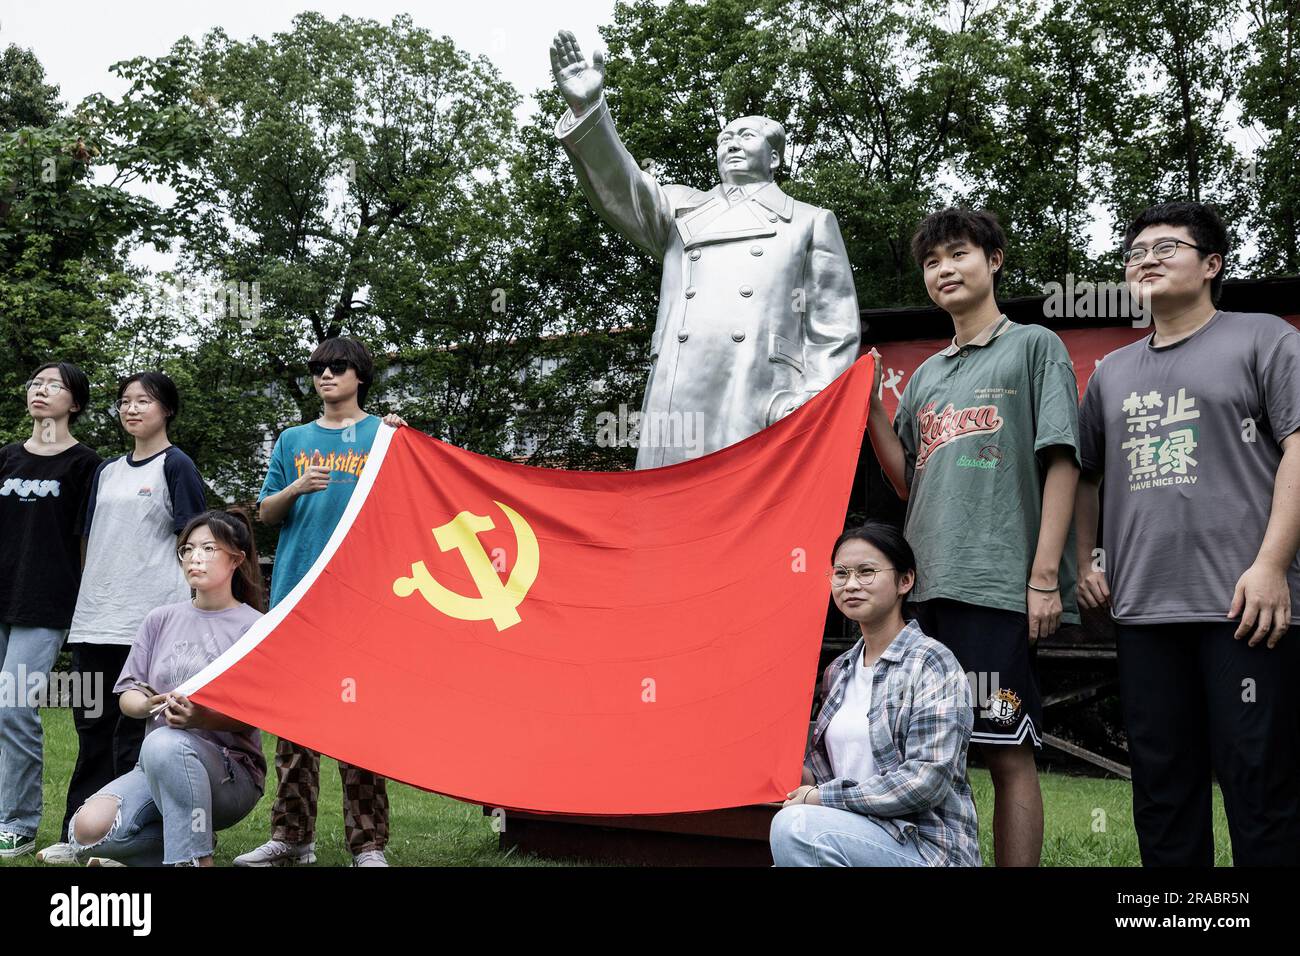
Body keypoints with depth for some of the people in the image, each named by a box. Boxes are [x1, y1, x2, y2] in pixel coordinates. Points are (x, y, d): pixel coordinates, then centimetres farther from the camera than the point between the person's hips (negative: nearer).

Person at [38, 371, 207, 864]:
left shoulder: (175, 466, 1)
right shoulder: (108, 470, 17)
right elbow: (94, 542, 20)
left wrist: (188, 609, -10)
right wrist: (86, 604, 14)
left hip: (151, 616, -6)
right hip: (96, 617, 6)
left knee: (134, 730, -4)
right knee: (93, 725, 8)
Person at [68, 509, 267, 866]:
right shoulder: (161, 619, 14)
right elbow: (127, 695, 10)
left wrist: (203, 718, -27)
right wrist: (149, 704, -14)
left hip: (230, 773, -4)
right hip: (154, 770, 5)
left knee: (164, 743, -37)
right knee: (88, 829, -23)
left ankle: (194, 858, -28)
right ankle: (195, 843, 0)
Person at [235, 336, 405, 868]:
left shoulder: (381, 434, 9)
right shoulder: (293, 440, 17)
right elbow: (266, 513, 16)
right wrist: (296, 489, -4)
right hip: (296, 587, 4)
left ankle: (367, 844, -1)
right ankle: (291, 838, 14)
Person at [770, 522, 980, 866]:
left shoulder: (931, 663, -9)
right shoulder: (839, 670, 14)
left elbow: (927, 780, -18)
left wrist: (822, 798, -15)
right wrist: (804, 776, -1)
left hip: (927, 848, -6)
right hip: (860, 840, 7)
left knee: (797, 825, -29)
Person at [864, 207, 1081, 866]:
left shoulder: (1034, 346, 6)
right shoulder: (927, 375, 22)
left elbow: (1061, 462, -3)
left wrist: (1045, 575, -12)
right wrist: (870, 406, 5)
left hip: (1000, 585, -6)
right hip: (928, 585, 6)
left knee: (1007, 752, -4)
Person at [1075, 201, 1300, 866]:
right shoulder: (1113, 372, 20)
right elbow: (1086, 473, 26)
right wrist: (1085, 560, 12)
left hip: (1244, 604, -5)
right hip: (1141, 609, 5)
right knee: (1161, 790, 9)